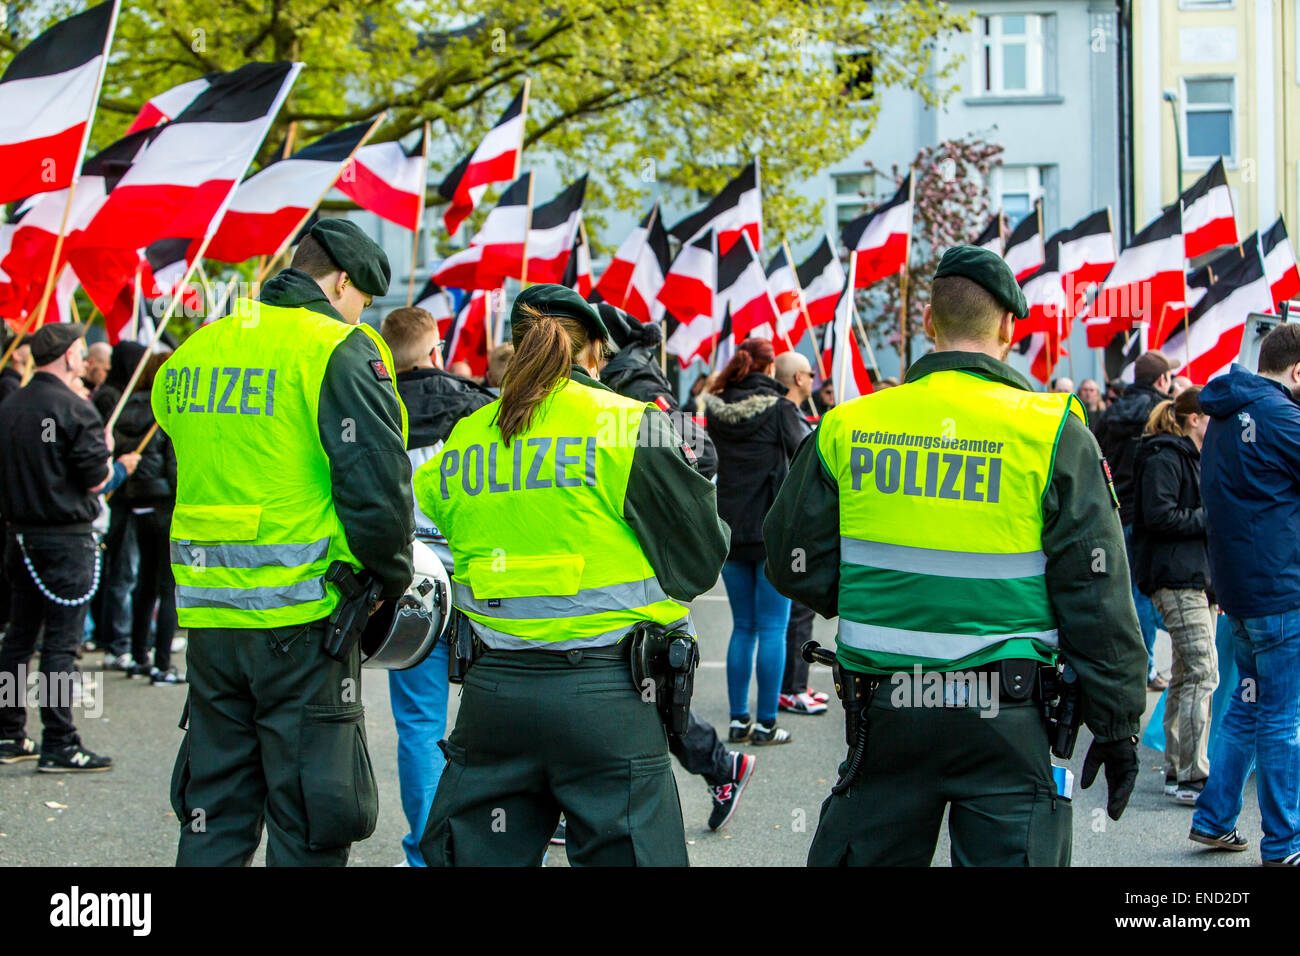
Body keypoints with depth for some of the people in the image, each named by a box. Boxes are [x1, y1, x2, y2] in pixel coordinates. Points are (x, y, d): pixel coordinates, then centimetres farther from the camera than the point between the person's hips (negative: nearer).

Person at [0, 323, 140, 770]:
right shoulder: (73, 408, -15)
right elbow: (96, 481, -14)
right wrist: (121, 465, 7)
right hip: (65, 538, -7)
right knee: (61, 642, -5)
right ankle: (59, 745, -4)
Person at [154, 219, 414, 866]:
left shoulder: (191, 353, 13)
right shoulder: (341, 351, -10)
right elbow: (376, 487, -18)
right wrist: (390, 577, -3)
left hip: (207, 619, 6)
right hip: (300, 618, -6)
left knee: (213, 818, 15)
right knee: (308, 832, 2)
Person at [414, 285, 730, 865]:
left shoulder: (464, 437, 8)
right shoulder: (629, 427, -5)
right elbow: (700, 561, -1)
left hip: (492, 690, 4)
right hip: (605, 691, -4)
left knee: (477, 856, 11)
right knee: (626, 856, 2)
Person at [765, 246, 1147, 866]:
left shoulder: (847, 427, 2)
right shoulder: (1052, 432, -5)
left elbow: (796, 566, 7)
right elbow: (1096, 597, -5)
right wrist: (1117, 724, 1)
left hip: (884, 711, 3)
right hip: (1008, 721, -2)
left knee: (859, 858, 14)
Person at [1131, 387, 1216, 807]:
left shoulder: (1193, 456, 21)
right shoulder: (1164, 457, -11)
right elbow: (1160, 516, -20)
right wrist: (1211, 518, -15)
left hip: (1199, 576, 10)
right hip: (1176, 578, -10)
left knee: (1188, 675, 11)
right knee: (1203, 673, -14)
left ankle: (1177, 772, 16)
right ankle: (1192, 777, -13)